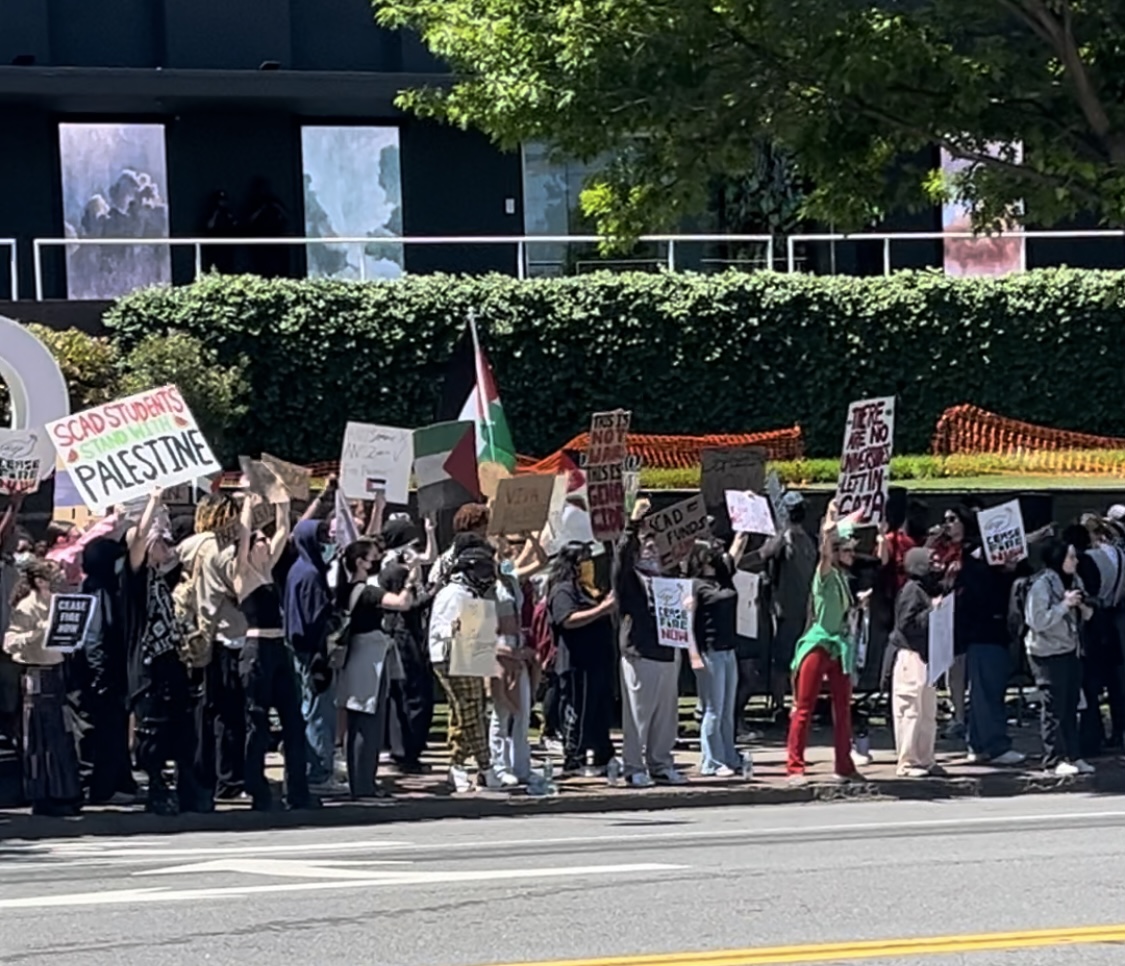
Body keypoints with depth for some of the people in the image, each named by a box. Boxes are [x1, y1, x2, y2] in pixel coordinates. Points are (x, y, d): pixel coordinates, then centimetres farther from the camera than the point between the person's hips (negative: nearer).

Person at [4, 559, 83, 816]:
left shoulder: (53, 604, 13)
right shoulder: (26, 608, -11)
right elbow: (10, 643, -17)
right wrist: (36, 633, -28)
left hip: (56, 672, 8)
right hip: (37, 676, -8)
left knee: (62, 735, 10)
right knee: (41, 739, -3)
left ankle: (64, 795, 17)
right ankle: (44, 798, 2)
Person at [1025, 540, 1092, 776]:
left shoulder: (1074, 581, 7)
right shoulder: (1041, 586, -15)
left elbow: (1083, 616, 19)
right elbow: (1039, 621, -22)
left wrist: (1084, 609, -5)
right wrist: (1065, 604, -23)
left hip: (1070, 651, 7)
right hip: (1048, 654, -7)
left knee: (1071, 706, 9)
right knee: (1054, 707, -3)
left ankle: (1073, 756, 14)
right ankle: (1055, 759, 1)